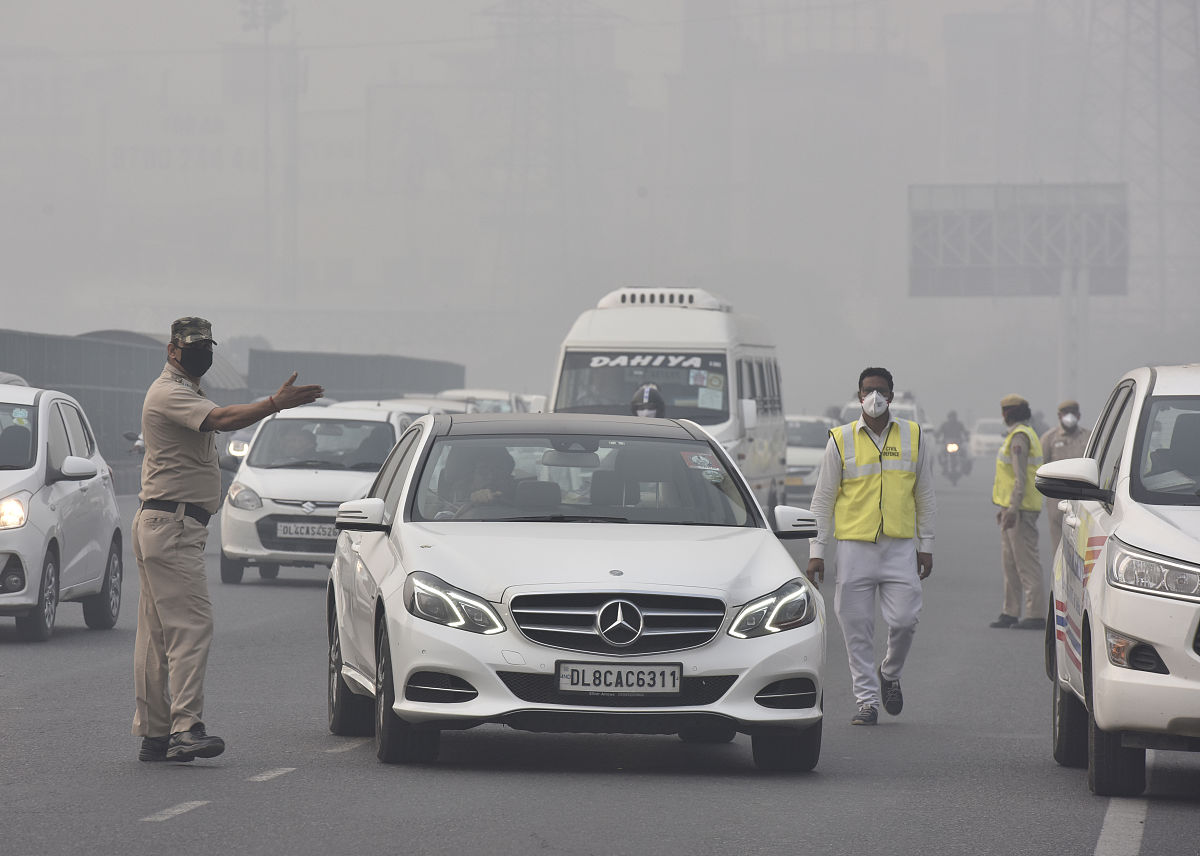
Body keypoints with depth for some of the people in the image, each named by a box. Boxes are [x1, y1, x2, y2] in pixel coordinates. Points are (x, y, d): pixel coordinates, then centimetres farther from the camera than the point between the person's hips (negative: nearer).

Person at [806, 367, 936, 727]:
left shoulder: (913, 437, 7)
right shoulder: (841, 440, 3)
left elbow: (925, 495, 14)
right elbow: (822, 499, 6)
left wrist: (926, 545, 10)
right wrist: (816, 552, 2)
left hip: (900, 546, 1)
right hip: (855, 547, -1)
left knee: (904, 620, -7)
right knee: (858, 629, -1)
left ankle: (889, 674, 21)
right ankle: (867, 700, 8)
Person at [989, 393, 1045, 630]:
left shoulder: (1019, 437, -14)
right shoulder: (1022, 434, 19)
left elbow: (1021, 477, -22)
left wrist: (1013, 509, -27)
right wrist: (1005, 507, 27)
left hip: (1020, 509, -11)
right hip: (1012, 507, 11)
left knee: (1026, 561, -10)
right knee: (1010, 562, 13)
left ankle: (1036, 615, -11)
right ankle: (1011, 613, 17)